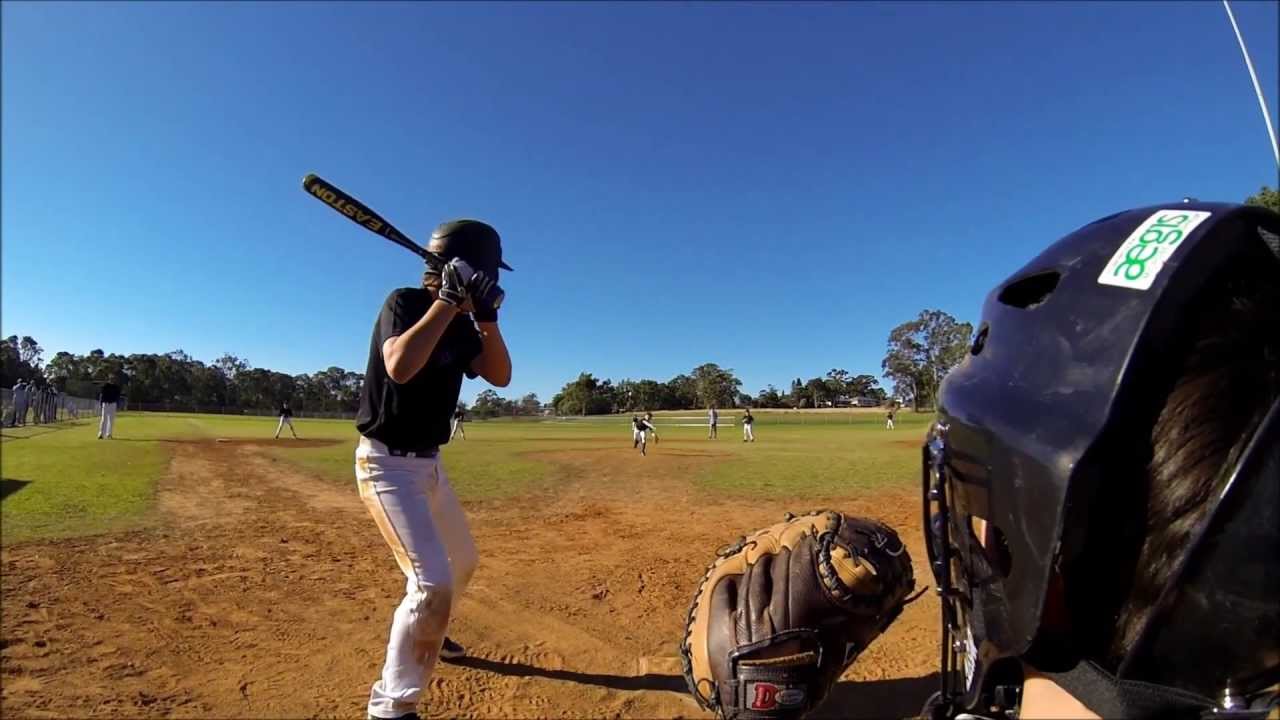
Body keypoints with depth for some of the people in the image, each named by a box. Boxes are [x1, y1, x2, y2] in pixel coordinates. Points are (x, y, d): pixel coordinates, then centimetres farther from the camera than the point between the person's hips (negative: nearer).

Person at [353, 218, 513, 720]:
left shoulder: (460, 323, 5)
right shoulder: (404, 303, -17)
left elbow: (500, 376, 0)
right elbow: (399, 367, -35)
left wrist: (486, 316, -12)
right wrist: (448, 301, -31)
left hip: (428, 462, 9)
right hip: (387, 464, -9)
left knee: (462, 562, 22)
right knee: (433, 581, -19)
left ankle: (424, 635, 48)